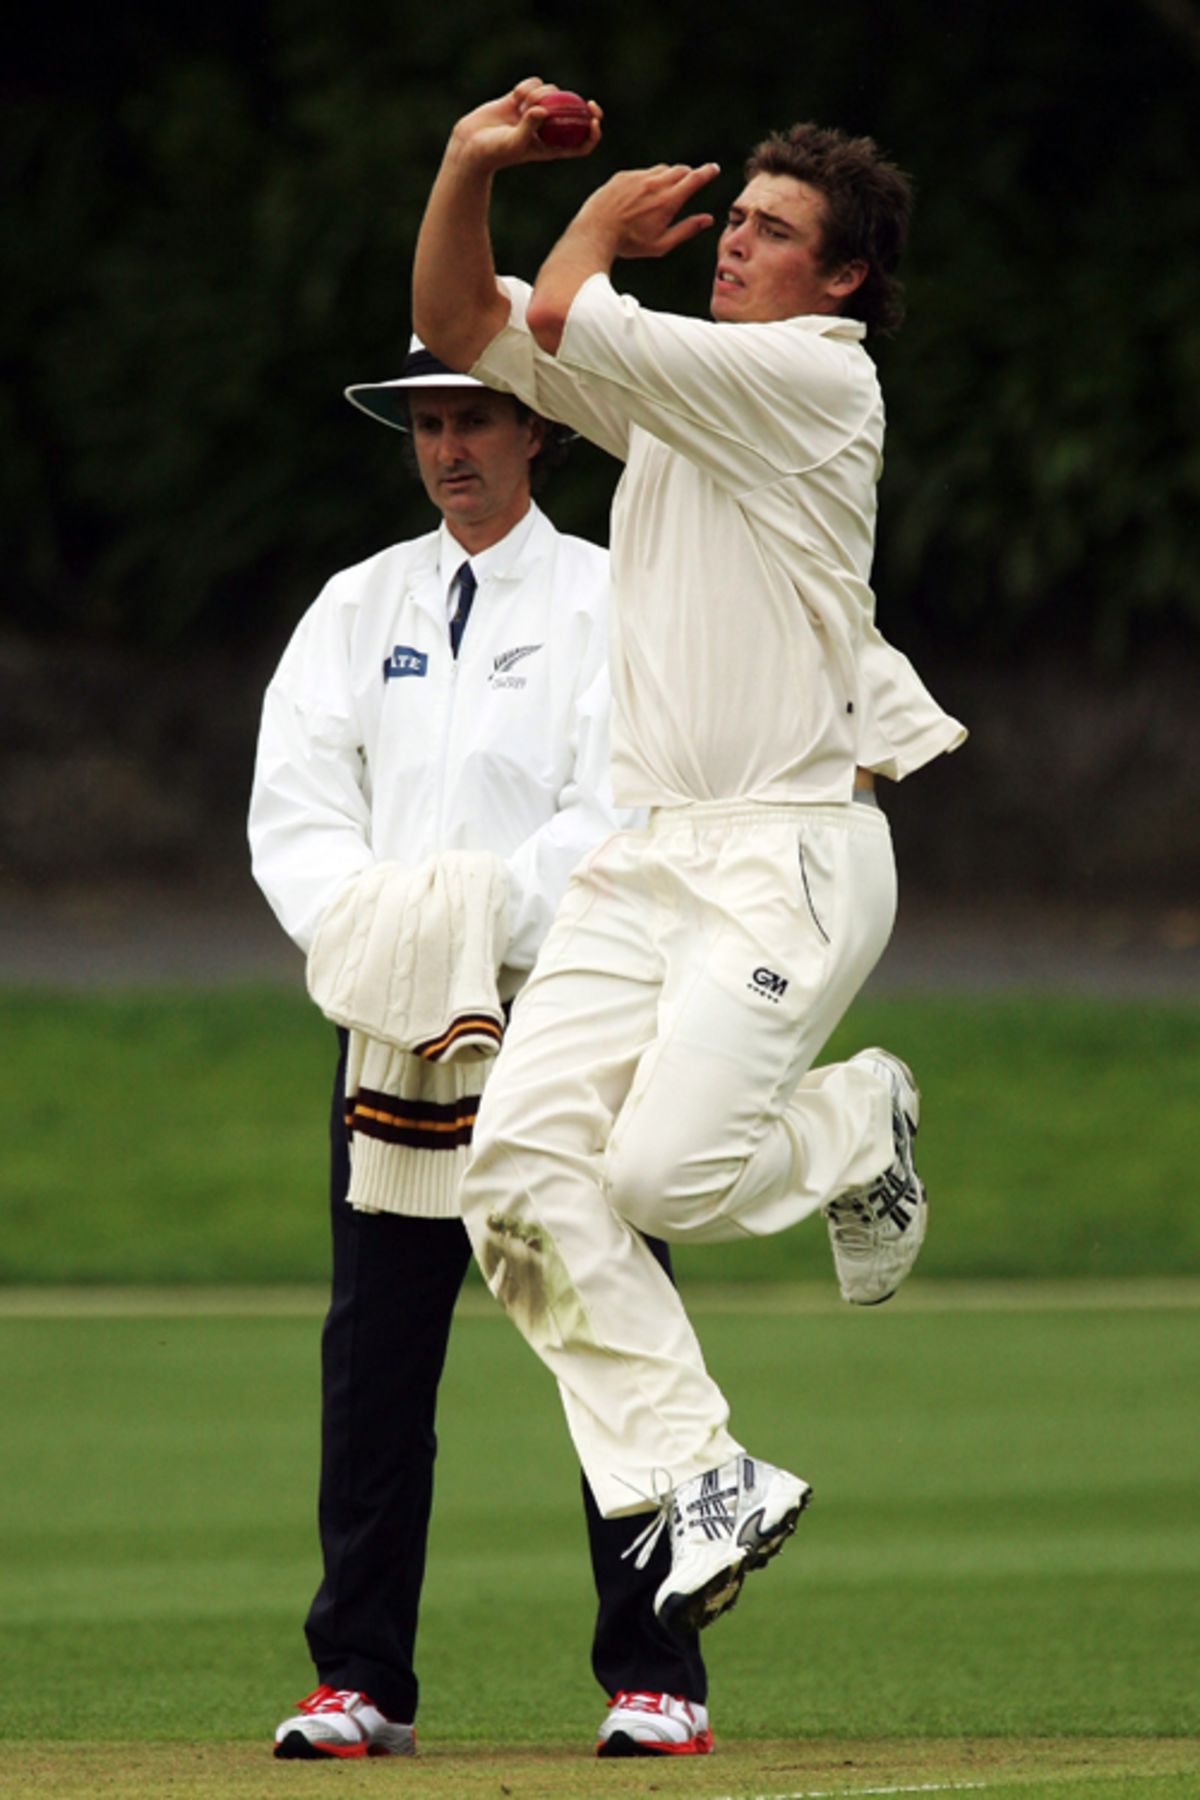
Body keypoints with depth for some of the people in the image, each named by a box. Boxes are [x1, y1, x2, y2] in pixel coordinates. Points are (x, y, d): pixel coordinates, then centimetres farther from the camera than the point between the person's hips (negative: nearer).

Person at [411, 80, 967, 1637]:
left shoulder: (818, 376, -8)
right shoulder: (669, 385, 16)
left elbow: (561, 323, -13)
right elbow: (463, 326, 17)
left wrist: (603, 224, 6)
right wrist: (469, 169, 2)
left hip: (790, 854, -8)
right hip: (643, 857, 8)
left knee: (667, 1172, -21)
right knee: (522, 1169, -11)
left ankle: (862, 1123, 12)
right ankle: (699, 1477, -9)